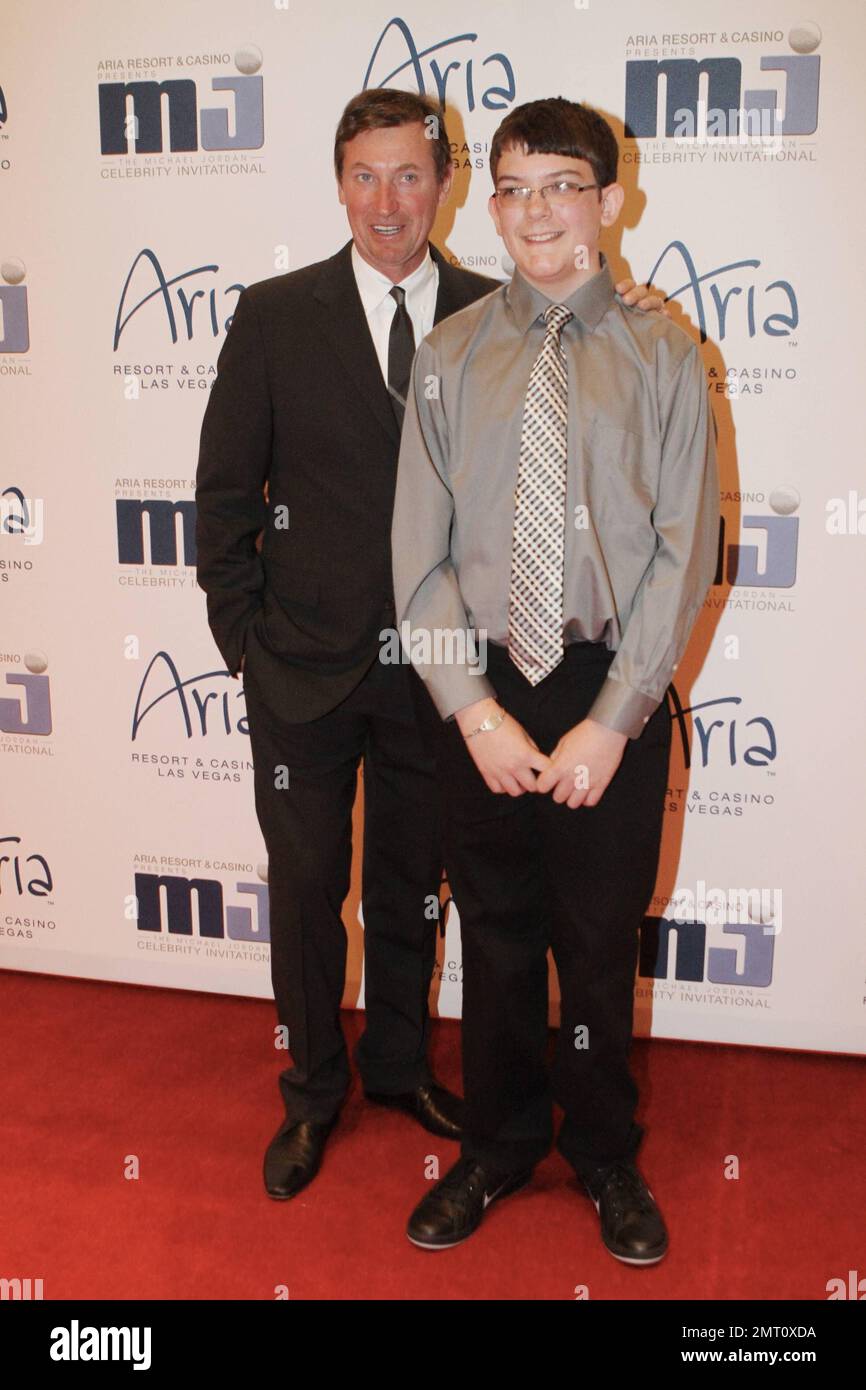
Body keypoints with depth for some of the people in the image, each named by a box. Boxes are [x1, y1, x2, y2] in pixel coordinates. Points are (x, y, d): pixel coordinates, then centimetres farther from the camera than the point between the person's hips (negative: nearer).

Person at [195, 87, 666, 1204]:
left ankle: (398, 1063, 41)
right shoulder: (275, 315, -3)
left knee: (411, 884, 17)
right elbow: (225, 491, -1)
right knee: (306, 888, 11)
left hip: (436, 663, 2)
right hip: (308, 664, -1)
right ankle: (314, 1091, 33)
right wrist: (243, 636, -5)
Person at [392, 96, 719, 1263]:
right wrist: (475, 711, -10)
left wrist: (610, 721, -12)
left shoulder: (662, 356, -1)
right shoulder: (450, 359, 3)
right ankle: (500, 1147, 36)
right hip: (480, 693, 1)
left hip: (613, 692, -1)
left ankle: (606, 1157, 36)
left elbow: (684, 553, -5)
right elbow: (420, 554, 0)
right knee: (496, 933, 14)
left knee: (602, 942, 12)